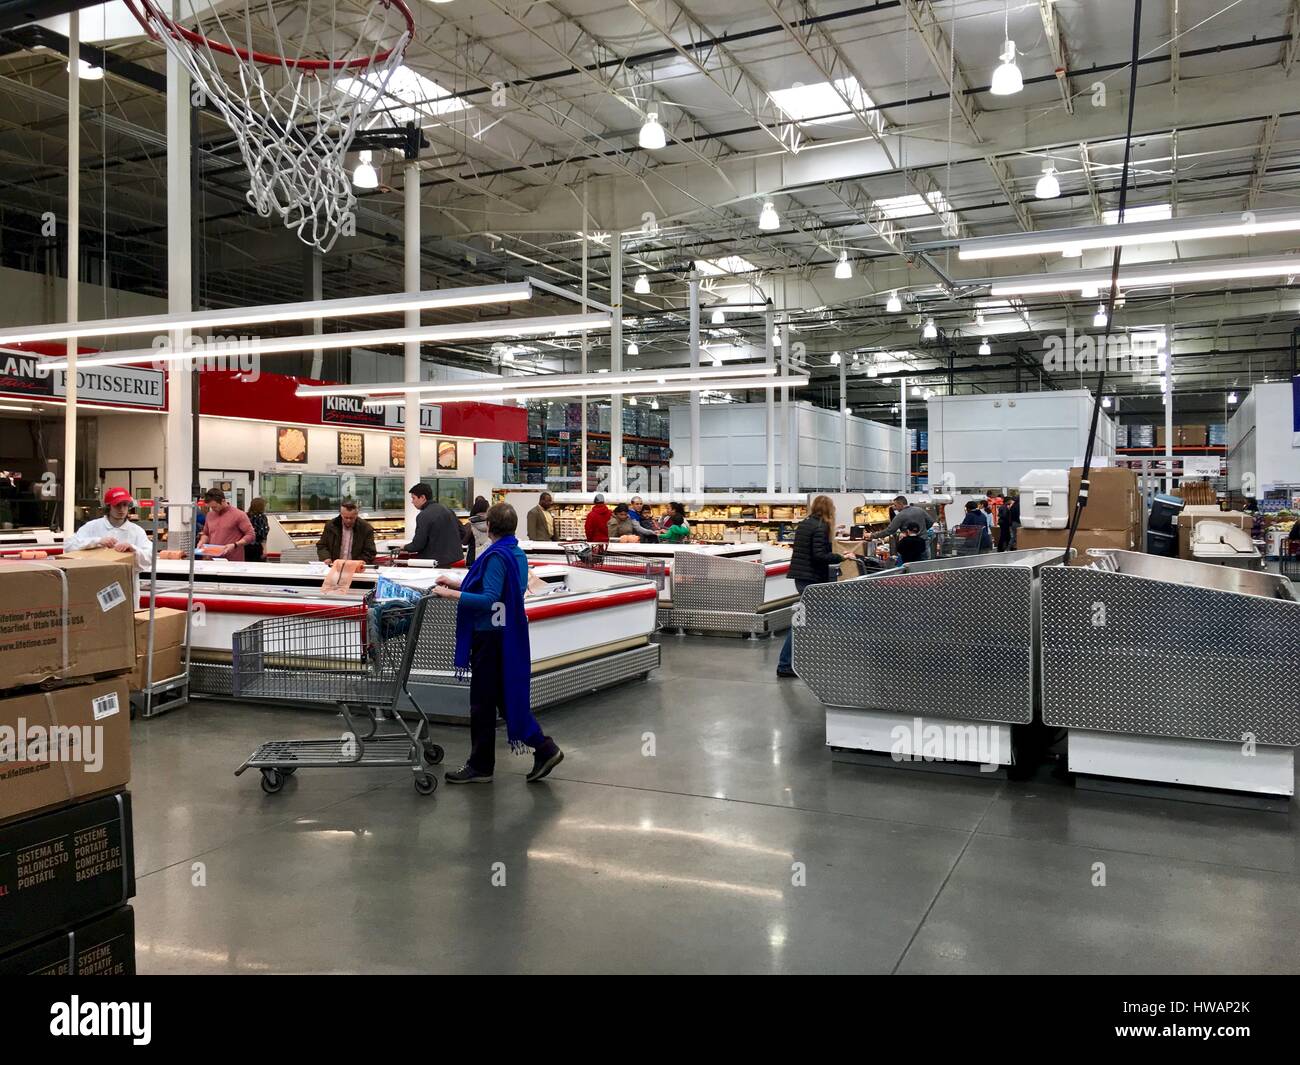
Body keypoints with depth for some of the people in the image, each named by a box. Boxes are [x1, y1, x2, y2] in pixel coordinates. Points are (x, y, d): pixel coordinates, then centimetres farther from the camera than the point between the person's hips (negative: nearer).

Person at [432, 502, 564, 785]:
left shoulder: (497, 556, -18)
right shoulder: (518, 554, 10)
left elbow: (489, 599, -25)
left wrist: (451, 594, -21)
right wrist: (457, 583, 20)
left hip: (491, 637, -9)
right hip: (511, 633, 9)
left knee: (482, 702, 2)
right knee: (509, 696, 16)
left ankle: (480, 766, 13)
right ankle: (544, 748, 14)